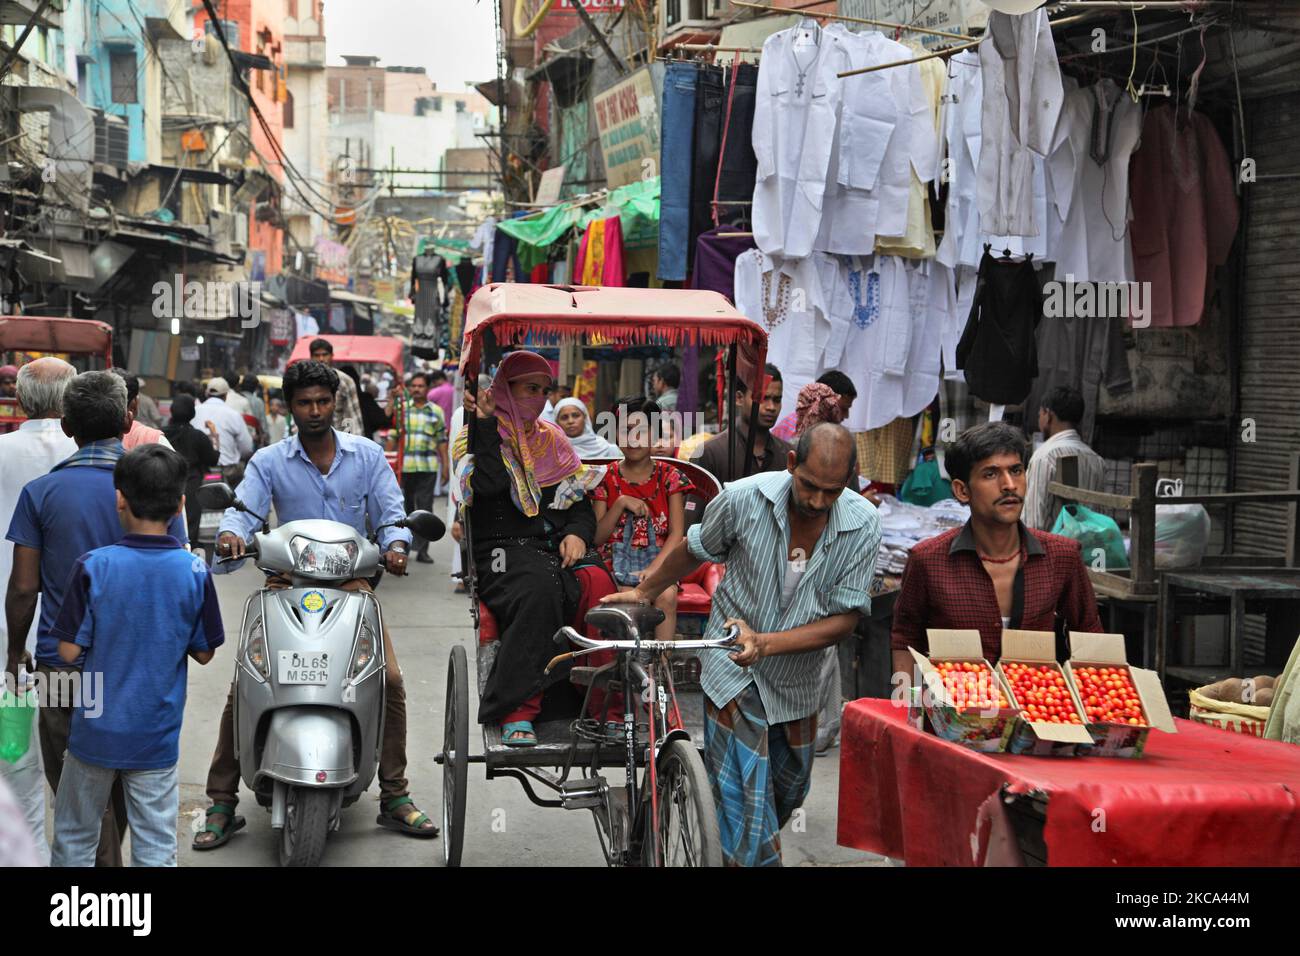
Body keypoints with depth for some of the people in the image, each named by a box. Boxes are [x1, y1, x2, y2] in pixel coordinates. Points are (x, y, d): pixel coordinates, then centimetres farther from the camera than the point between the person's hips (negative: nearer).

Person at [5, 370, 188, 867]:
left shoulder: (40, 492, -5)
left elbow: (23, 587, -5)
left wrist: (16, 653, 10)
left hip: (64, 661, -2)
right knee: (124, 786, 21)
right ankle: (109, 852, 36)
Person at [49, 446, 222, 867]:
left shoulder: (93, 567, -14)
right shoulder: (195, 572, -10)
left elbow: (69, 651, -10)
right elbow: (204, 653, -1)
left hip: (95, 732, 0)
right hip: (157, 738, 1)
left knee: (74, 839, 16)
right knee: (156, 850, 9)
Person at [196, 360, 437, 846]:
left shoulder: (368, 455, 6)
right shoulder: (269, 461, 3)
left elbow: (391, 512, 2)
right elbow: (244, 508, -9)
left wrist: (395, 544, -21)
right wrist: (231, 533, -32)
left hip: (351, 584, 1)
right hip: (287, 584, -1)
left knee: (390, 681, -12)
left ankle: (394, 798, 3)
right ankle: (222, 803, 1)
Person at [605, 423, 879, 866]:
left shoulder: (863, 526, -16)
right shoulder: (743, 498, -19)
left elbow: (846, 617, -15)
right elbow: (694, 550, 2)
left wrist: (764, 643, -27)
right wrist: (642, 592, 16)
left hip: (796, 679, 3)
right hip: (734, 673, -3)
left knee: (789, 790, 20)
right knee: (744, 797, -12)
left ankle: (750, 849, 48)